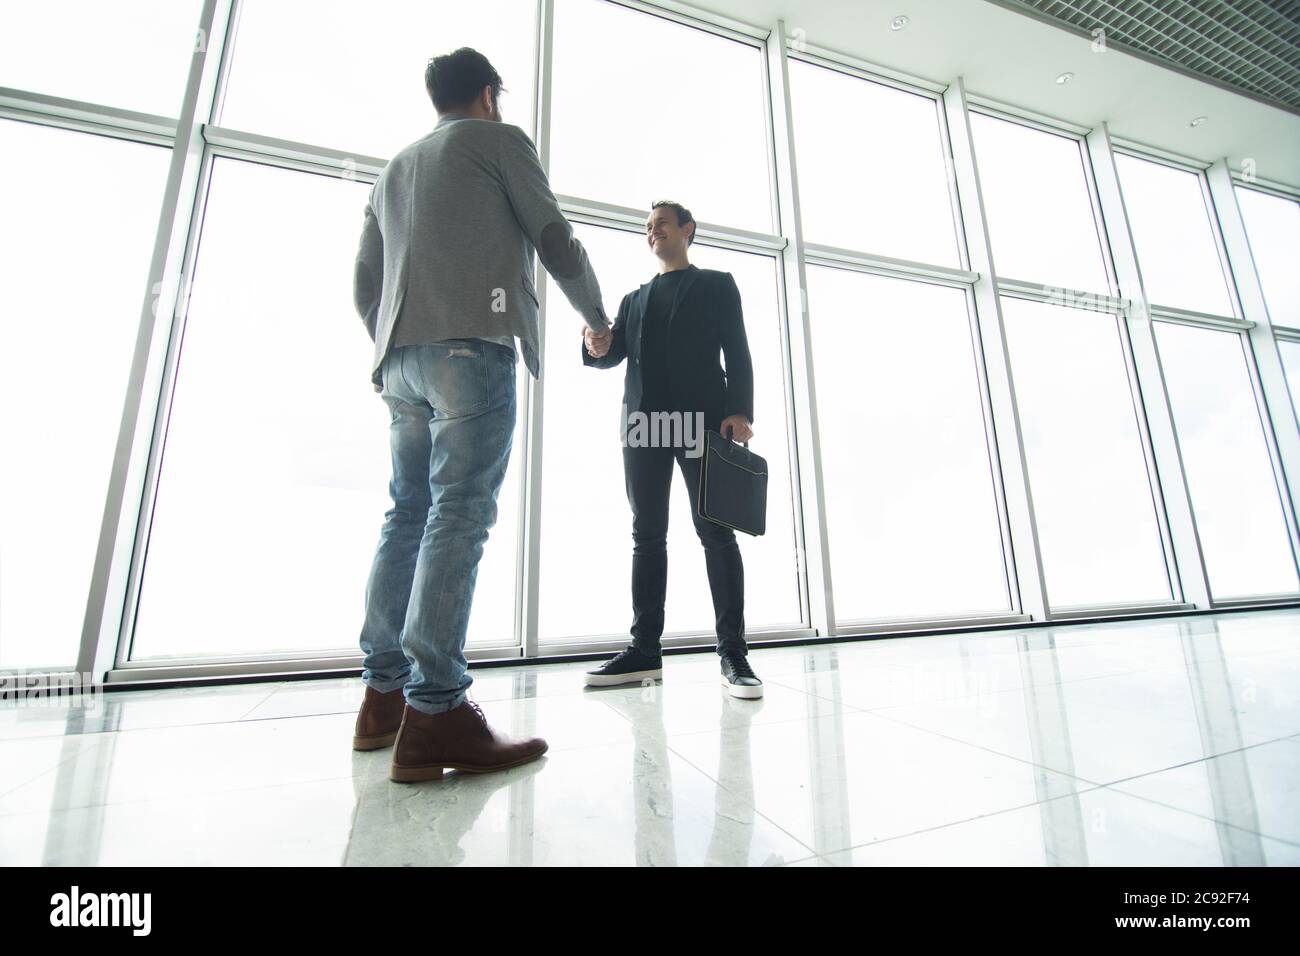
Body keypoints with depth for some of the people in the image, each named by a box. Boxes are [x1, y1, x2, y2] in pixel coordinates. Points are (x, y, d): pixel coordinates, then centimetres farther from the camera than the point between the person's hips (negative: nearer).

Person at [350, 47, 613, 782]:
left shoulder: (396, 168, 33)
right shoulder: (499, 139, 15)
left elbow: (365, 284, 26)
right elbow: (555, 240, 5)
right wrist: (598, 319, 17)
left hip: (401, 358, 7)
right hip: (472, 346, -6)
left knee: (409, 516, 5)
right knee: (459, 516, -14)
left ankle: (385, 693, 9)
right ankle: (436, 711, -15)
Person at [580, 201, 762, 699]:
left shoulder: (716, 284, 17)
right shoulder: (634, 298, 28)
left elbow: (737, 351, 5)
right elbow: (617, 352, 16)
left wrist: (739, 410, -11)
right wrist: (597, 347, -8)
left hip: (701, 418, -4)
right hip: (644, 423, 4)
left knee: (715, 531, -7)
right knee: (647, 535, 1)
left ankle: (733, 651, -2)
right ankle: (644, 650, 6)